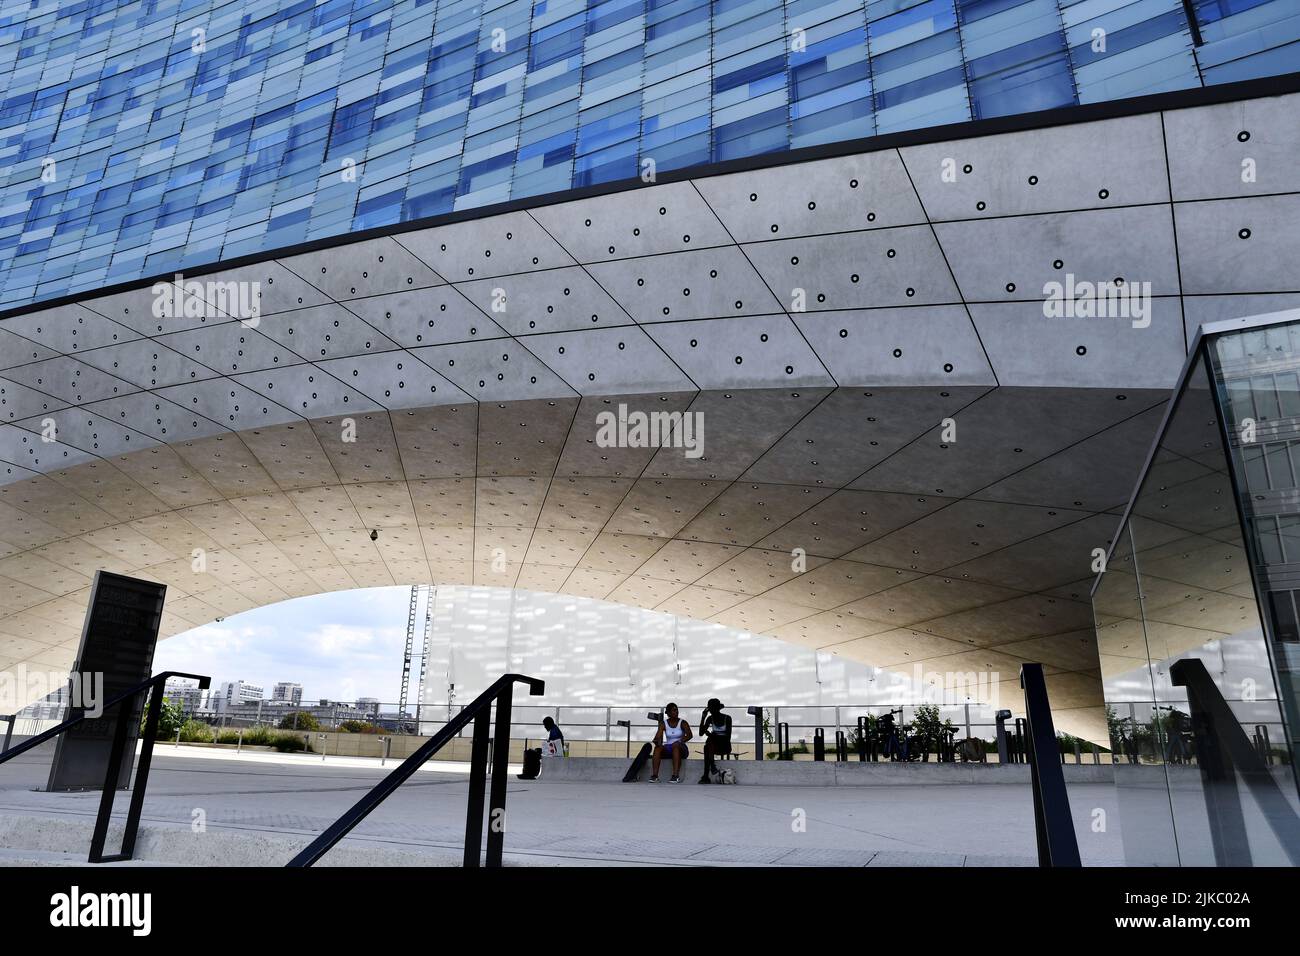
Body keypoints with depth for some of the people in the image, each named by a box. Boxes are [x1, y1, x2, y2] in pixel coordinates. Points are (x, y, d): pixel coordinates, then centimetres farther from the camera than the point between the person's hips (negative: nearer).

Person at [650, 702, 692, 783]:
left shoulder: (682, 723, -2)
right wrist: (657, 741, -31)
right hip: (668, 749, 2)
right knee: (658, 747, -28)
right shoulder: (663, 723, 5)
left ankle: (676, 776, -44)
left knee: (676, 745, -36)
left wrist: (681, 741, -36)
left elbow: (690, 735, -18)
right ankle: (655, 775, -36)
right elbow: (658, 736, -7)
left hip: (681, 749, -2)